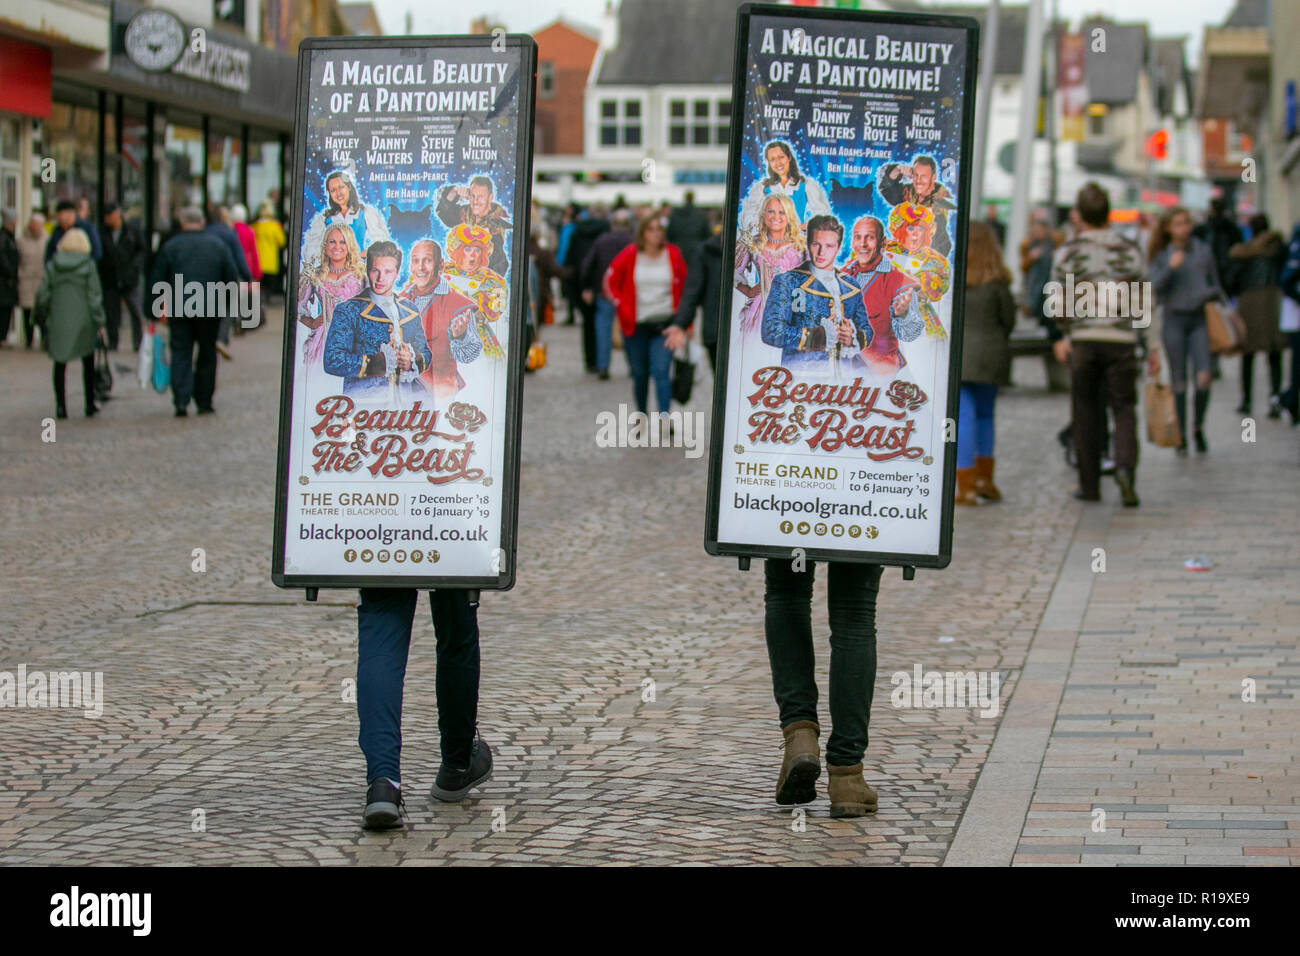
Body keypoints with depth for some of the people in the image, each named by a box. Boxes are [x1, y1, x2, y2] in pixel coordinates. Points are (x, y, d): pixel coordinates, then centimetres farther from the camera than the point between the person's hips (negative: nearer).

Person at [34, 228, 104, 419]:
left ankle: (60, 405, 3)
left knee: (60, 364, 9)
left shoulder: (52, 266, 0)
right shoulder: (88, 266, -8)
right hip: (83, 321, -1)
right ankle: (90, 404, 13)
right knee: (88, 363, 12)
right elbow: (94, 297, -9)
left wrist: (45, 316, 15)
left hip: (58, 322, 1)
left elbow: (42, 296, 0)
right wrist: (100, 323, -5)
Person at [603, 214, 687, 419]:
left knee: (661, 371, -16)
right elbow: (610, 282, 7)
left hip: (664, 325, -1)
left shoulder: (673, 255, 0)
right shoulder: (629, 256, -2)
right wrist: (621, 306, -3)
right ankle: (641, 416, 28)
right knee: (639, 373, 10)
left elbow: (685, 285, 10)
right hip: (636, 325, 1)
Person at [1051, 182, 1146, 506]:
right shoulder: (1130, 250, 5)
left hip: (1083, 338, -1)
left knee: (1086, 412, 8)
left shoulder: (1068, 251, 0)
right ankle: (1125, 466, -21)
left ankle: (1089, 483, 10)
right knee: (1124, 408, 4)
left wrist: (1063, 337, 15)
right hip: (1122, 338, 1)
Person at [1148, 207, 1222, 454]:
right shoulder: (1161, 256, 4)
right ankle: (1181, 436, 12)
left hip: (1199, 318, 1)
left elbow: (1215, 283, 17)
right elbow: (1155, 287, -7)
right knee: (1178, 381, 2)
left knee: (1204, 378, -12)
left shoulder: (1204, 250, 9)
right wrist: (1170, 268, -21)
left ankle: (1198, 427, 10)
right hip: (1174, 320, -1)